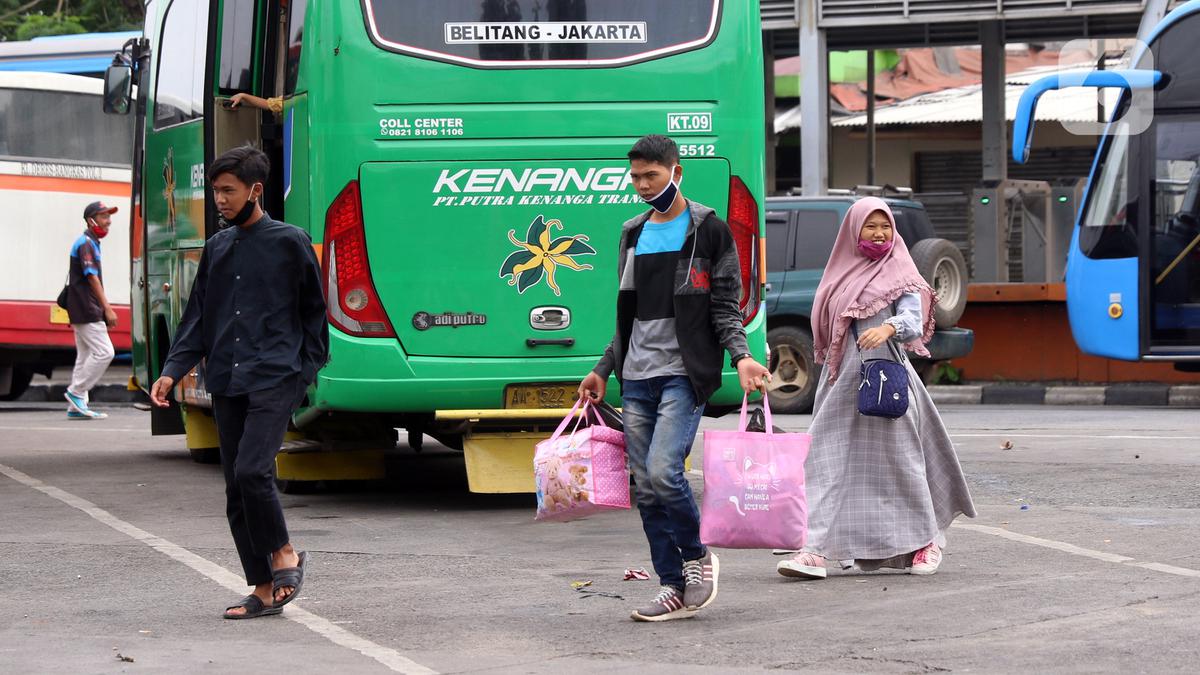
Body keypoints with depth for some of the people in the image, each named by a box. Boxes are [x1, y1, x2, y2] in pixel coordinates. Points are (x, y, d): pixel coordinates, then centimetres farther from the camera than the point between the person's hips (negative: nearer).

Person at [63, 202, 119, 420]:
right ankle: (76, 393, -8)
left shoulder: (91, 243, 19)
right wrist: (107, 309, -21)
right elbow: (92, 277, -19)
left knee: (85, 356, 10)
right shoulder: (86, 243, -12)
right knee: (104, 352, -12)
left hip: (82, 310, 10)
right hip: (87, 311, -10)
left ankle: (76, 406, 11)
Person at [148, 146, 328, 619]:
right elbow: (197, 317, 16)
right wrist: (173, 371, 4)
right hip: (226, 384, 6)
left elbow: (314, 312, 6)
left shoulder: (289, 242, 0)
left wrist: (306, 371, 2)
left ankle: (283, 552, 3)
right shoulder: (217, 248, 15)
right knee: (236, 491, 4)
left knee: (252, 470, -21)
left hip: (274, 380, -6)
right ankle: (264, 590, 10)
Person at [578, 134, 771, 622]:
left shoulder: (709, 231, 1)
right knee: (646, 488, 1)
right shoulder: (633, 235, 18)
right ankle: (674, 589, 7)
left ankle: (698, 557, 2)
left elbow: (725, 307, -3)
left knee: (663, 471, -21)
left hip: (684, 373, -6)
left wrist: (740, 357, -17)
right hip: (637, 379, 6)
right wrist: (603, 370, 22)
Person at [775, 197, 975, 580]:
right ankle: (817, 551, -7)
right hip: (842, 380, 4)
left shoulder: (898, 272, 1)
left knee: (896, 459, 2)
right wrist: (831, 372, 13)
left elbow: (913, 318, -15)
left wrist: (888, 328, -35)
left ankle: (926, 542, 20)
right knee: (828, 462, -4)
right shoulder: (841, 274, 14)